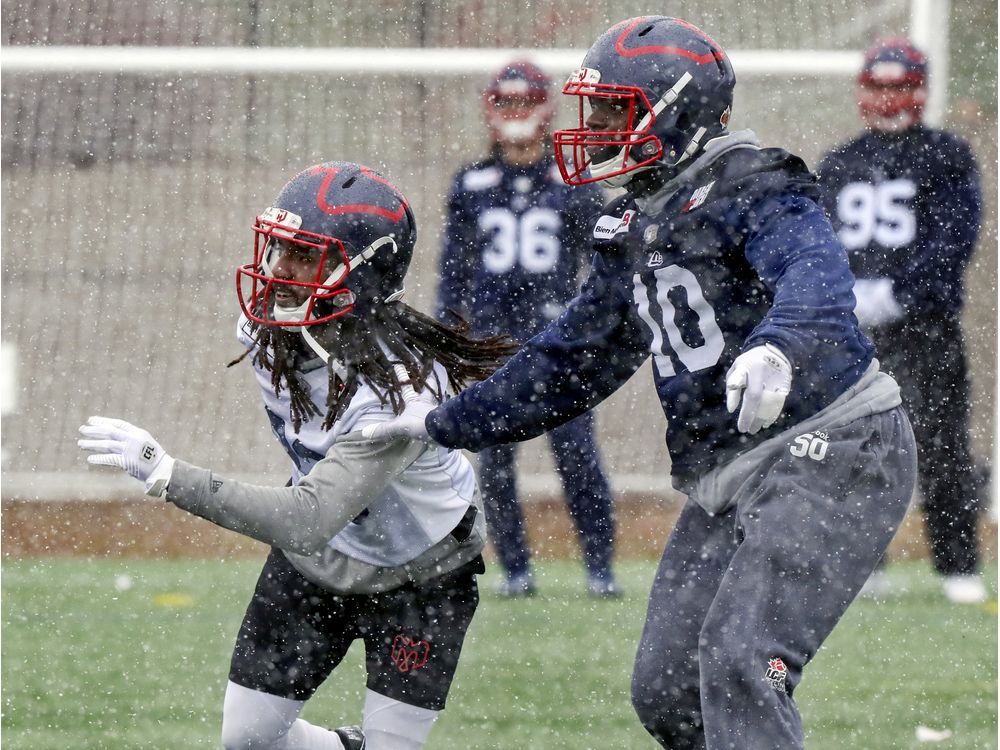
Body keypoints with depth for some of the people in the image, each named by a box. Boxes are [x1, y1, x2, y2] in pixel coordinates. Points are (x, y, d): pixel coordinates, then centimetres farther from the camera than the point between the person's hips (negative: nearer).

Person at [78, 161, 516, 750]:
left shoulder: (399, 387, -39)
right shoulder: (267, 327, -17)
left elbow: (306, 522, -47)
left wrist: (166, 474, -51)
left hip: (420, 575, -6)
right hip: (316, 562, 6)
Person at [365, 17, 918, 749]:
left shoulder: (754, 191, -12)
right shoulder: (633, 229, 15)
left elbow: (815, 274, -33)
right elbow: (573, 361, 26)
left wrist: (777, 345, -56)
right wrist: (448, 424, 28)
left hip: (830, 451, -10)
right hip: (727, 481, 10)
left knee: (740, 660, -24)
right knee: (666, 691, 6)